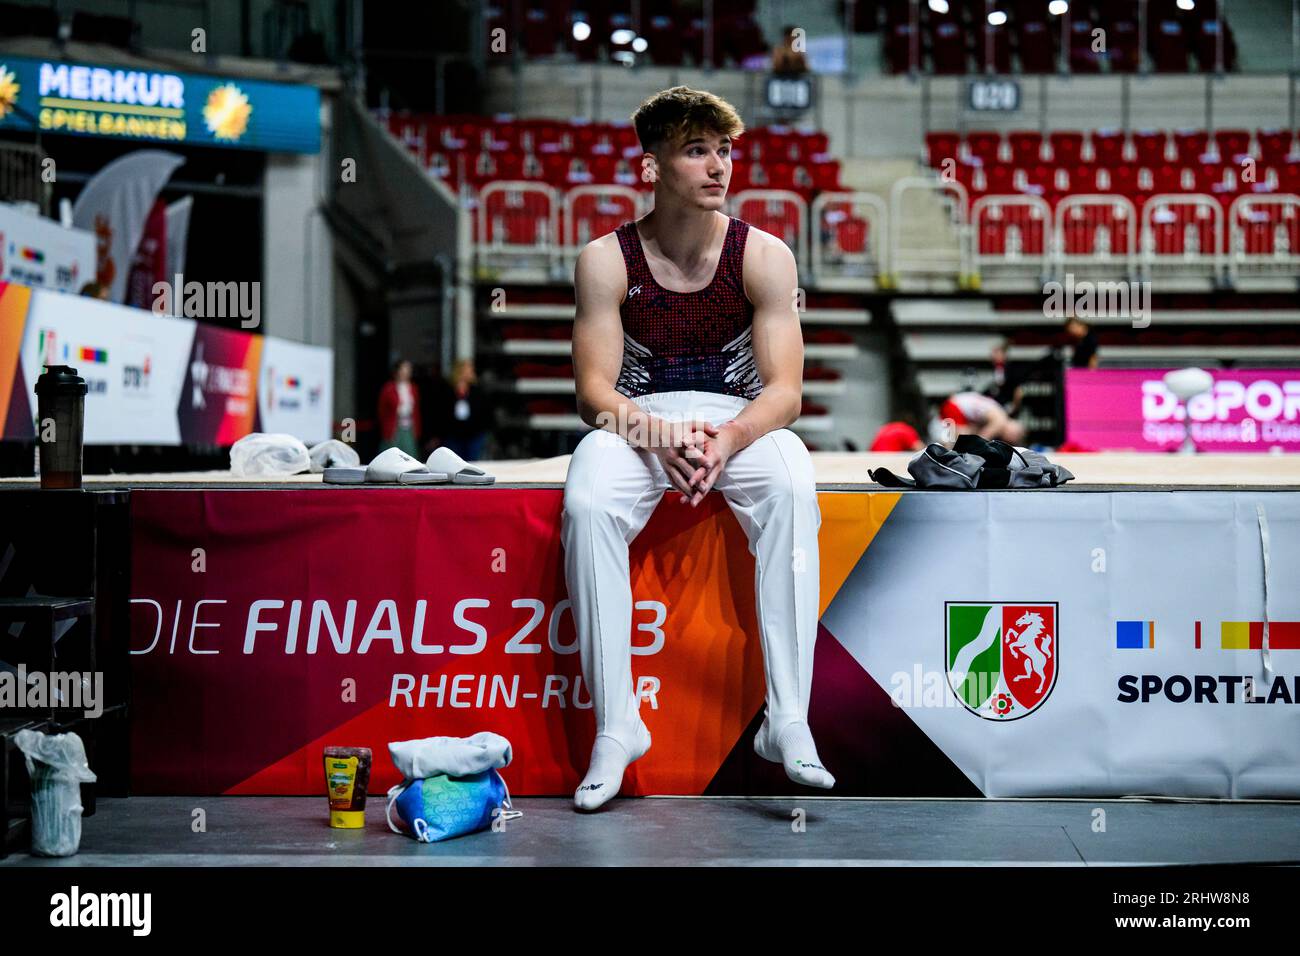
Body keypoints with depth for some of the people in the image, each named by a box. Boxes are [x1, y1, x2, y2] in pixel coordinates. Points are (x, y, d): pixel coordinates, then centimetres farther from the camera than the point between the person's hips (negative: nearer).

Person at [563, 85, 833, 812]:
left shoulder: (764, 255, -4)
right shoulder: (607, 260, -4)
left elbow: (785, 390, -9)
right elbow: (594, 389, -8)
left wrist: (729, 439, -30)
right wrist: (658, 434, -30)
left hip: (741, 418, 0)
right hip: (637, 420, 0)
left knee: (793, 490, -34)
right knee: (587, 505, -33)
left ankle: (788, 719, -31)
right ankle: (616, 725, -25)